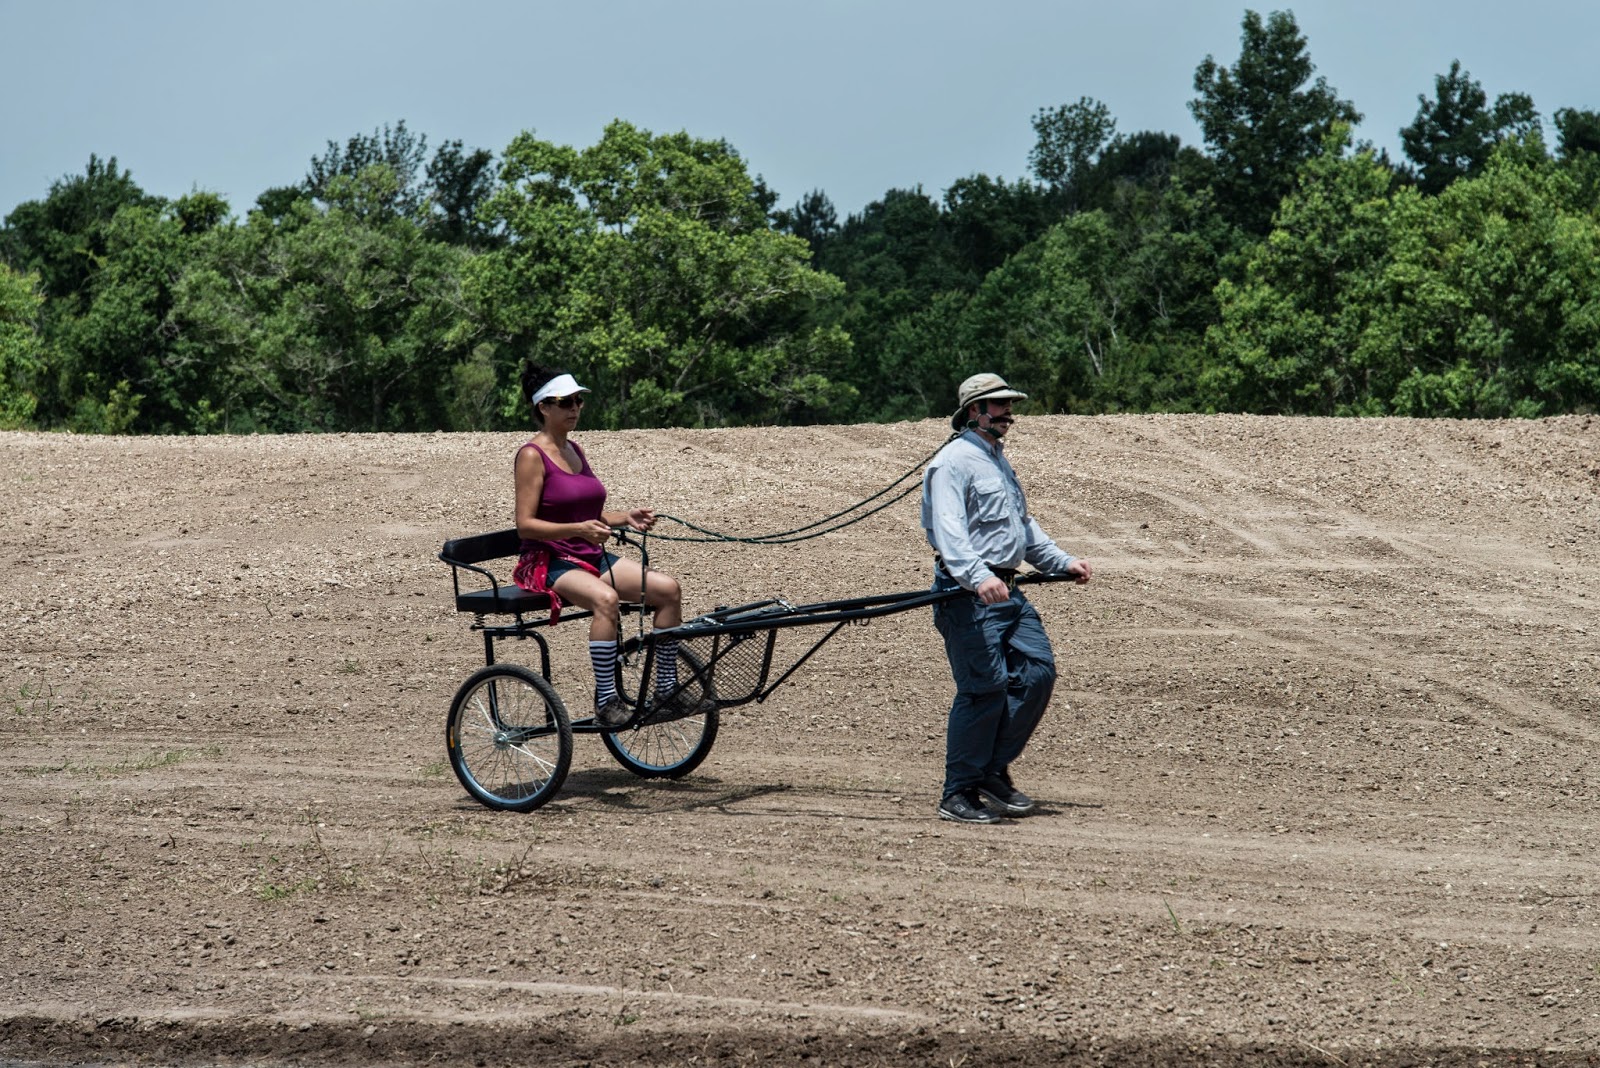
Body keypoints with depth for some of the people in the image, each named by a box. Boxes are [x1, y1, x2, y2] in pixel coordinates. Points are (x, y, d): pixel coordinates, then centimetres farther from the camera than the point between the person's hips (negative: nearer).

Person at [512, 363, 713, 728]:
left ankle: (667, 687, -3)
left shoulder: (575, 451, 15)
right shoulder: (532, 456, -9)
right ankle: (606, 701, -32)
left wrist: (625, 518, 0)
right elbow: (525, 524, -16)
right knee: (605, 598, -37)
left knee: (667, 587, -11)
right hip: (548, 562, -8)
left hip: (590, 557, 8)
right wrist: (579, 529, -28)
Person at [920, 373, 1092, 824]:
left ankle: (995, 770, 14)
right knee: (985, 688, -11)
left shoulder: (998, 460, 21)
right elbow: (948, 531, -24)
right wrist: (978, 577, -39)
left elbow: (1023, 526, 32)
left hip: (1006, 591, 9)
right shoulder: (954, 461, -10)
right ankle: (958, 794, -2)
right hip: (967, 596, -9)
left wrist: (1062, 562, 24)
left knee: (1038, 671, 2)